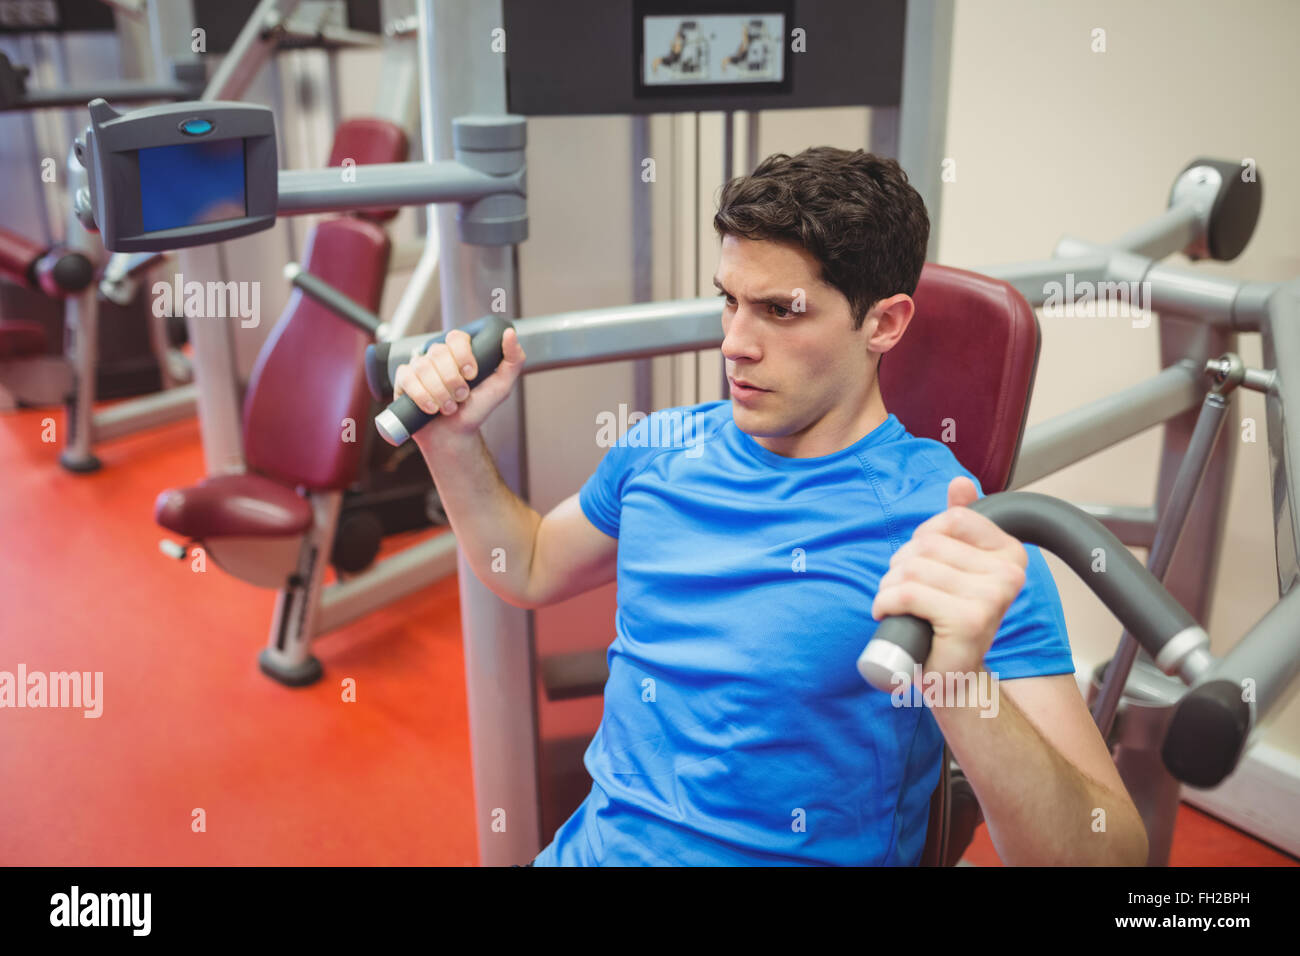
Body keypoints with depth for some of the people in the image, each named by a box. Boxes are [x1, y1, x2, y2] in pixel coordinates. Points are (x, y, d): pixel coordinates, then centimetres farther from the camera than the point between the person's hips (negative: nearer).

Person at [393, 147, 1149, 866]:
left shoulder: (953, 534, -14)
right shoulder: (661, 452, 3)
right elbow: (530, 572, 20)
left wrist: (962, 686, -37)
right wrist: (455, 440, 5)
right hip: (591, 844, 3)